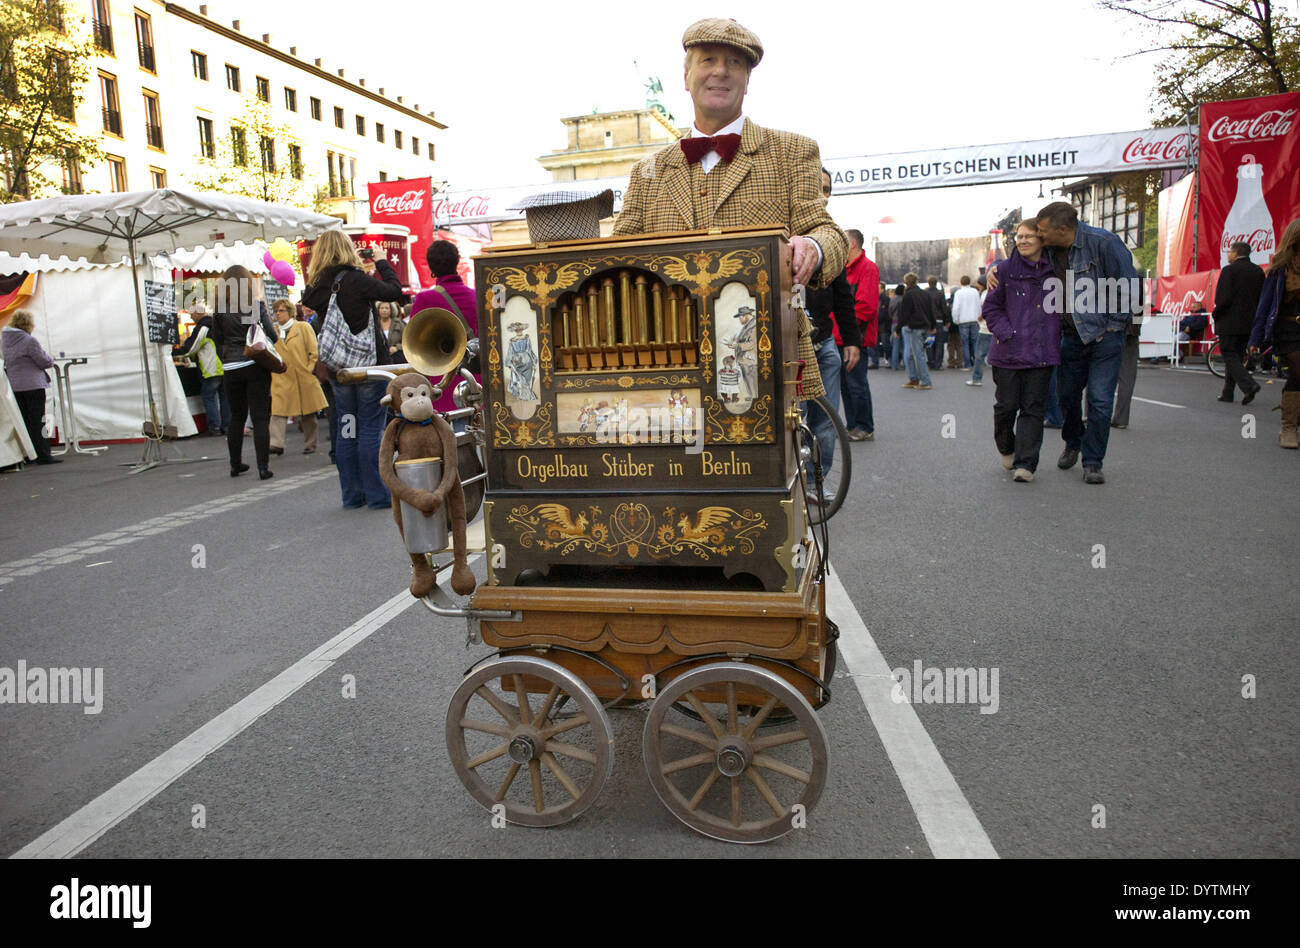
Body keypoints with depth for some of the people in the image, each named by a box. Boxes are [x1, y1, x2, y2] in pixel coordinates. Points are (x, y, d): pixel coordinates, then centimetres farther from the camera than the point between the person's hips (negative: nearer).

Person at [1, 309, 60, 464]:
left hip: (14, 386, 7)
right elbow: (44, 361, -13)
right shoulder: (29, 340, -15)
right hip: (32, 385, -7)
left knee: (24, 421, 13)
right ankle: (42, 455, -2)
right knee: (37, 421, -3)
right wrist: (51, 361, 9)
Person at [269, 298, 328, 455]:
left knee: (308, 414, 5)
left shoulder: (303, 327, 4)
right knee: (277, 412, -10)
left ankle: (310, 445, 15)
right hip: (281, 380, 2)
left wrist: (310, 370, -6)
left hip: (304, 378, -2)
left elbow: (314, 351, 1)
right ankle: (276, 444, -14)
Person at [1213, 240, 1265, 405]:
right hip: (1249, 323, 7)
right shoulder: (1258, 271, 11)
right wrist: (1254, 316, 18)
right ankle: (1228, 393, 17)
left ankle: (1249, 385, -21)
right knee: (1237, 356, 13)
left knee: (1230, 356, -4)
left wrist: (1216, 314, -1)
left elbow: (1223, 298, -17)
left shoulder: (1229, 270, -10)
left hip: (1230, 322, -7)